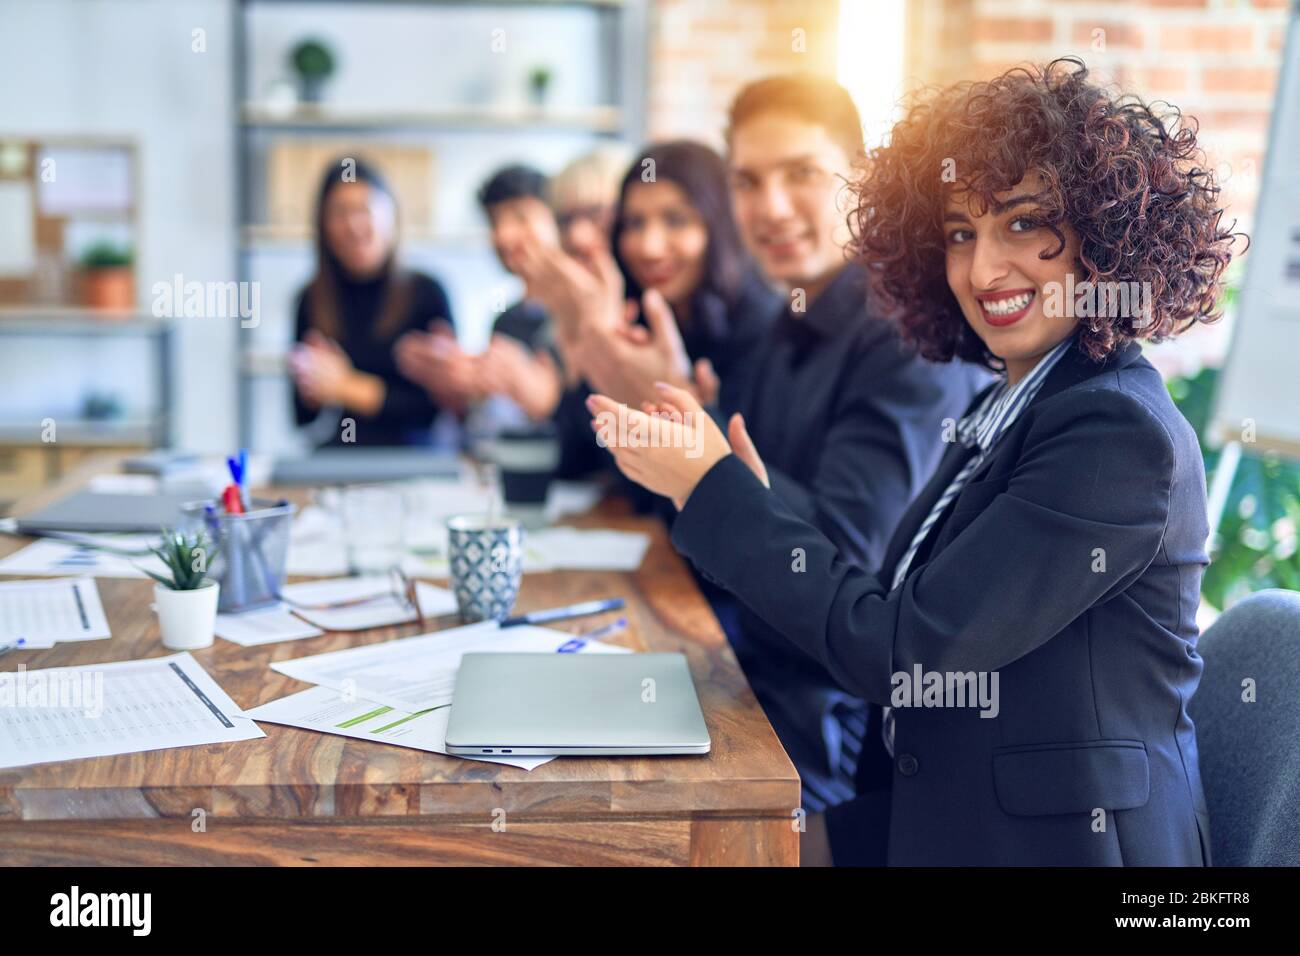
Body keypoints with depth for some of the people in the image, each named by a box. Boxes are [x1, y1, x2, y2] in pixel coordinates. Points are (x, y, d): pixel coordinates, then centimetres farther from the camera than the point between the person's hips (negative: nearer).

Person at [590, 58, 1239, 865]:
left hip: (1056, 836, -7)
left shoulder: (1118, 432, -19)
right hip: (940, 809, 7)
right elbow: (901, 621, 4)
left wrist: (712, 489, -16)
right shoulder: (1013, 410, 8)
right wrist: (754, 499, -4)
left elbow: (904, 651, -21)